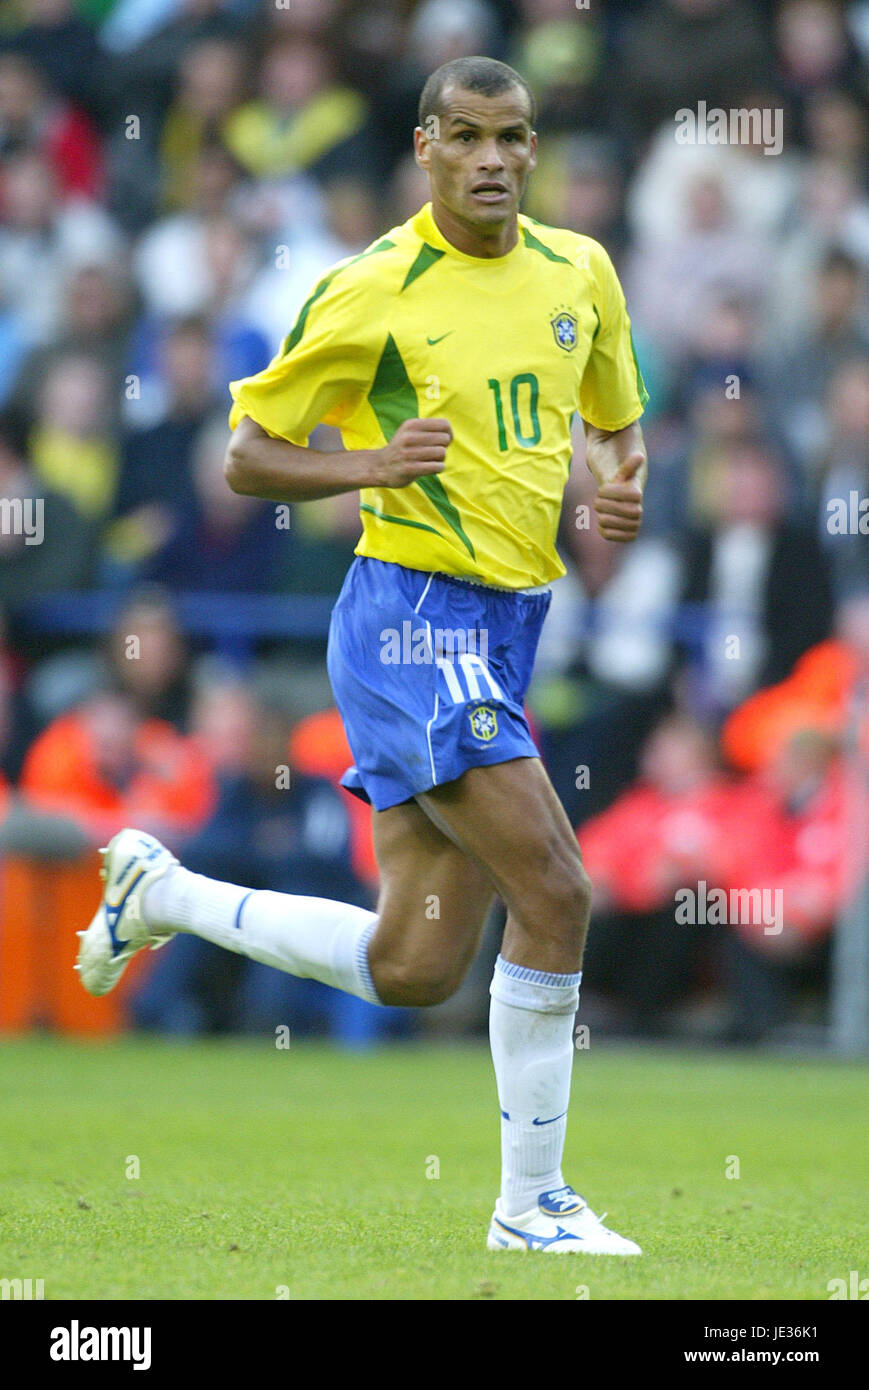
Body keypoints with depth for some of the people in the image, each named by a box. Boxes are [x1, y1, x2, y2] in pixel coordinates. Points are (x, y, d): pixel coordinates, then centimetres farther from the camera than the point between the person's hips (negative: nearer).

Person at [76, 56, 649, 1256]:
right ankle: (531, 1210, -6)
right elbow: (247, 457, -3)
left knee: (414, 967, 6)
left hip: (506, 629, 7)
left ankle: (161, 893, 27)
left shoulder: (579, 271, 9)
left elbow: (617, 422, 25)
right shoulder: (376, 290, -9)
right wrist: (368, 466, -21)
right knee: (555, 895, -17)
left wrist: (622, 486, 1)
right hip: (413, 622, -7)